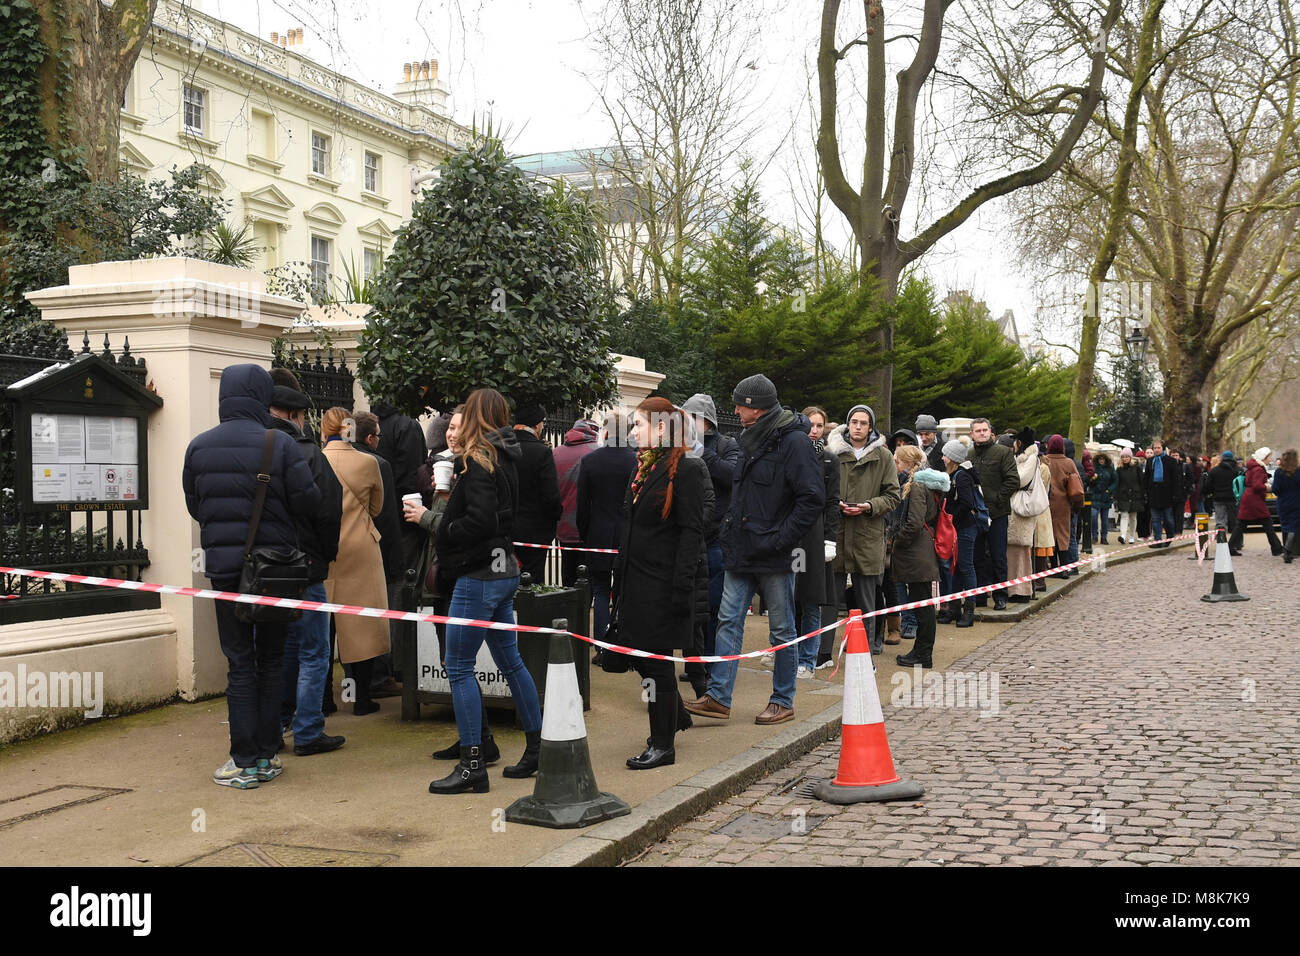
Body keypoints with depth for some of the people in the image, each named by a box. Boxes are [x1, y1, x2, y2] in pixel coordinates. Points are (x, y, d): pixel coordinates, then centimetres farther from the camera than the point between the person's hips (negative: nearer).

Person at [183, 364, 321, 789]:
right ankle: (267, 756, 16)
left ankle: (244, 762, 6)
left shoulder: (199, 447, -1)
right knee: (271, 660, 12)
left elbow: (194, 506, 7)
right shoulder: (281, 445, -10)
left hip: (224, 566, 1)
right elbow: (308, 503, -10)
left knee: (240, 663, 7)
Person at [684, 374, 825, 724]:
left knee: (782, 630, 5)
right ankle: (719, 696, 7)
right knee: (728, 621, 4)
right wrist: (731, 529, 14)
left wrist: (780, 539, -19)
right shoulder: (753, 440, 13)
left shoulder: (794, 441, -13)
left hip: (773, 556, -8)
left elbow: (812, 498, -19)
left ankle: (783, 701, 15)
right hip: (741, 551, 8)